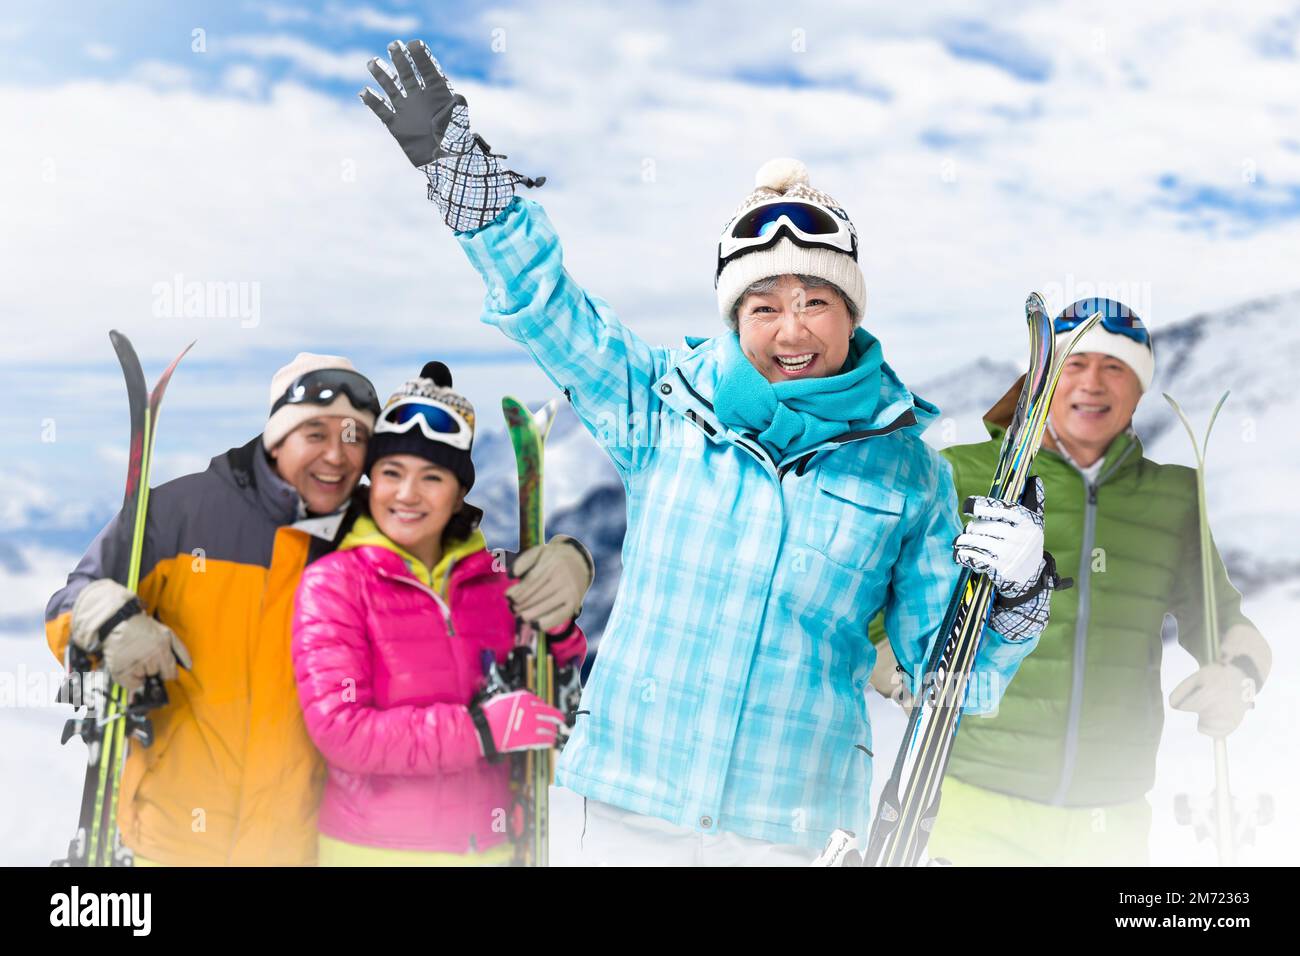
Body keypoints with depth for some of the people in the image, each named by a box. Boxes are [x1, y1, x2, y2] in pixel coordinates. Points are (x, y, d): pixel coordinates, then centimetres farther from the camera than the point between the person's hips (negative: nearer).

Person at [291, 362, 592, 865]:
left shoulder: (494, 577, 3)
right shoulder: (332, 582, -8)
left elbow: (548, 699, 10)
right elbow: (338, 729, -17)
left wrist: (558, 626, -9)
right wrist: (479, 730, -21)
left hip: (488, 847, 4)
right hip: (373, 849, -4)